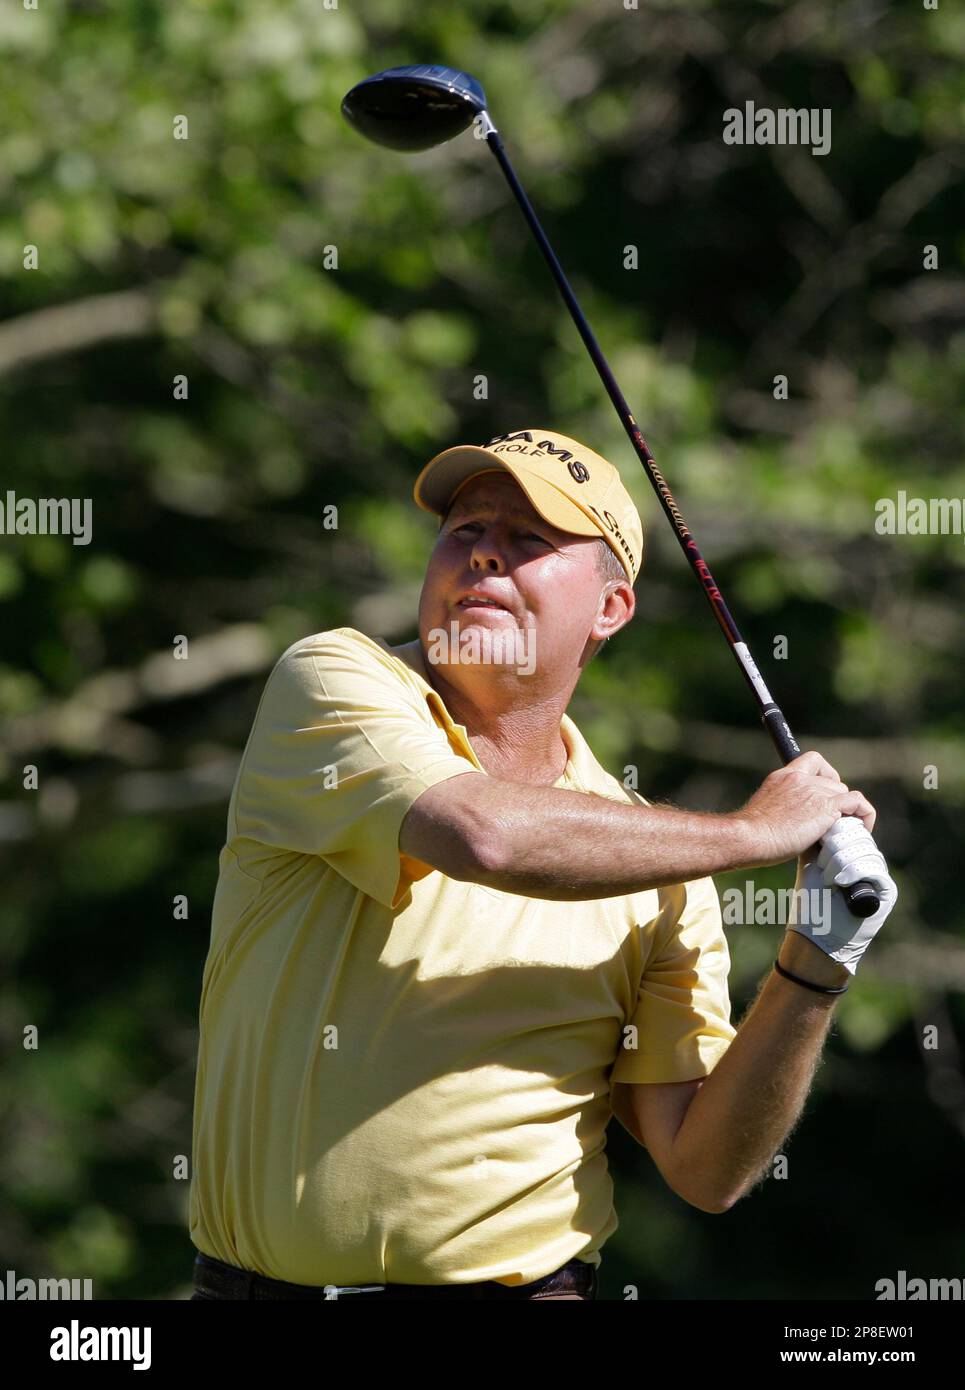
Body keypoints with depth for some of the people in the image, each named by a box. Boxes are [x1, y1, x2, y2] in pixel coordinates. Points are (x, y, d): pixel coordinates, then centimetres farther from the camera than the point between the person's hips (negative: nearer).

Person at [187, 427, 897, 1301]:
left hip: (520, 1285, 1)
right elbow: (482, 833, -19)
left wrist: (817, 967, -6)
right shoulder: (334, 680, 0)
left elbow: (707, 1171, 6)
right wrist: (755, 832, -9)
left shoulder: (658, 871, 6)